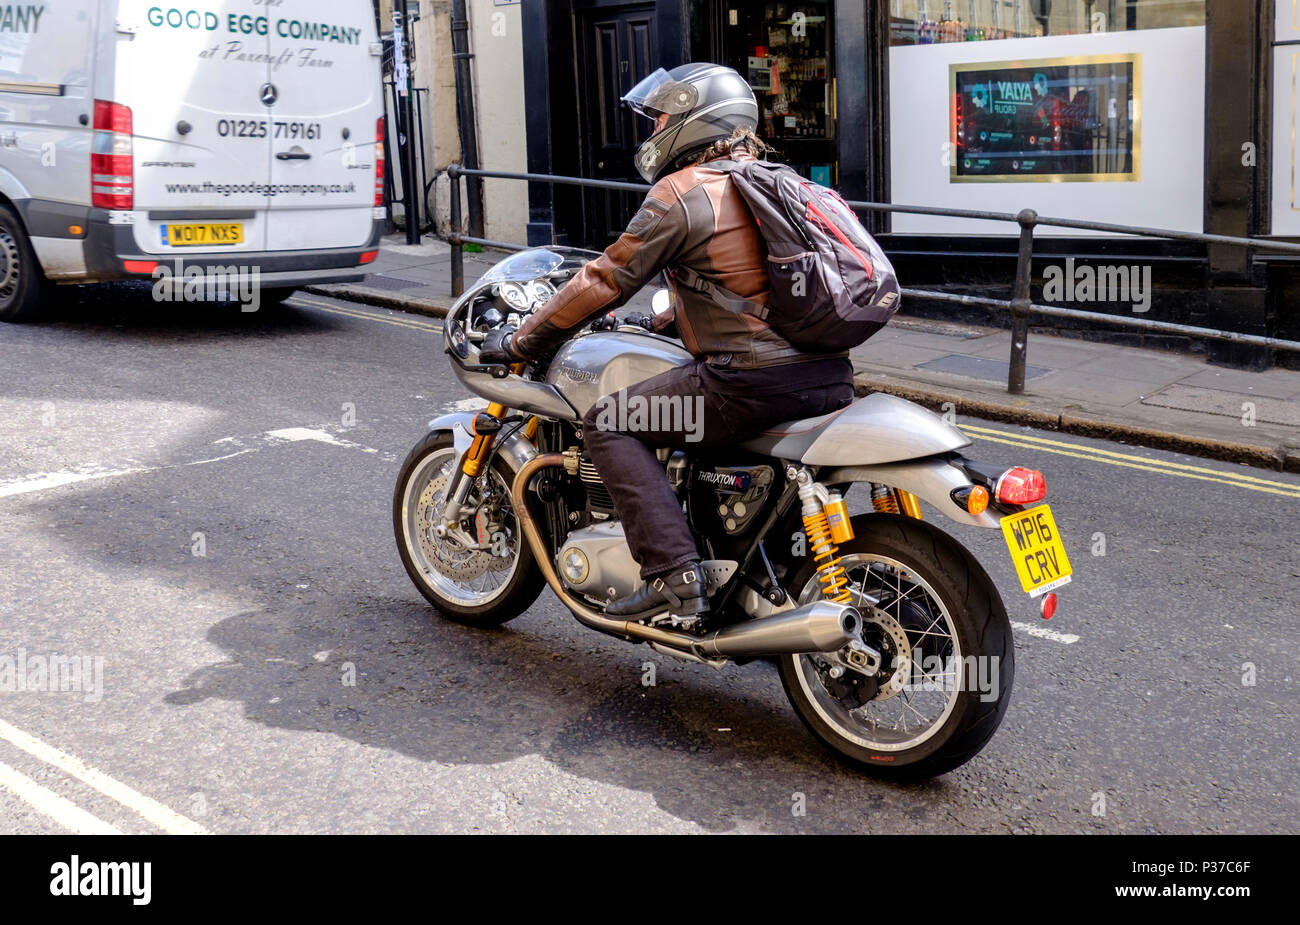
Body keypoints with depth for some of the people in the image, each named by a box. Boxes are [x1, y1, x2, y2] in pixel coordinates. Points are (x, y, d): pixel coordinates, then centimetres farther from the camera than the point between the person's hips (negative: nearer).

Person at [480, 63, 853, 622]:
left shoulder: (680, 193, -5)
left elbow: (604, 282, -4)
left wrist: (518, 344, 6)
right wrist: (656, 323, 39)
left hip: (756, 379, -9)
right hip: (832, 376, 9)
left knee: (610, 424, -1)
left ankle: (672, 576, -12)